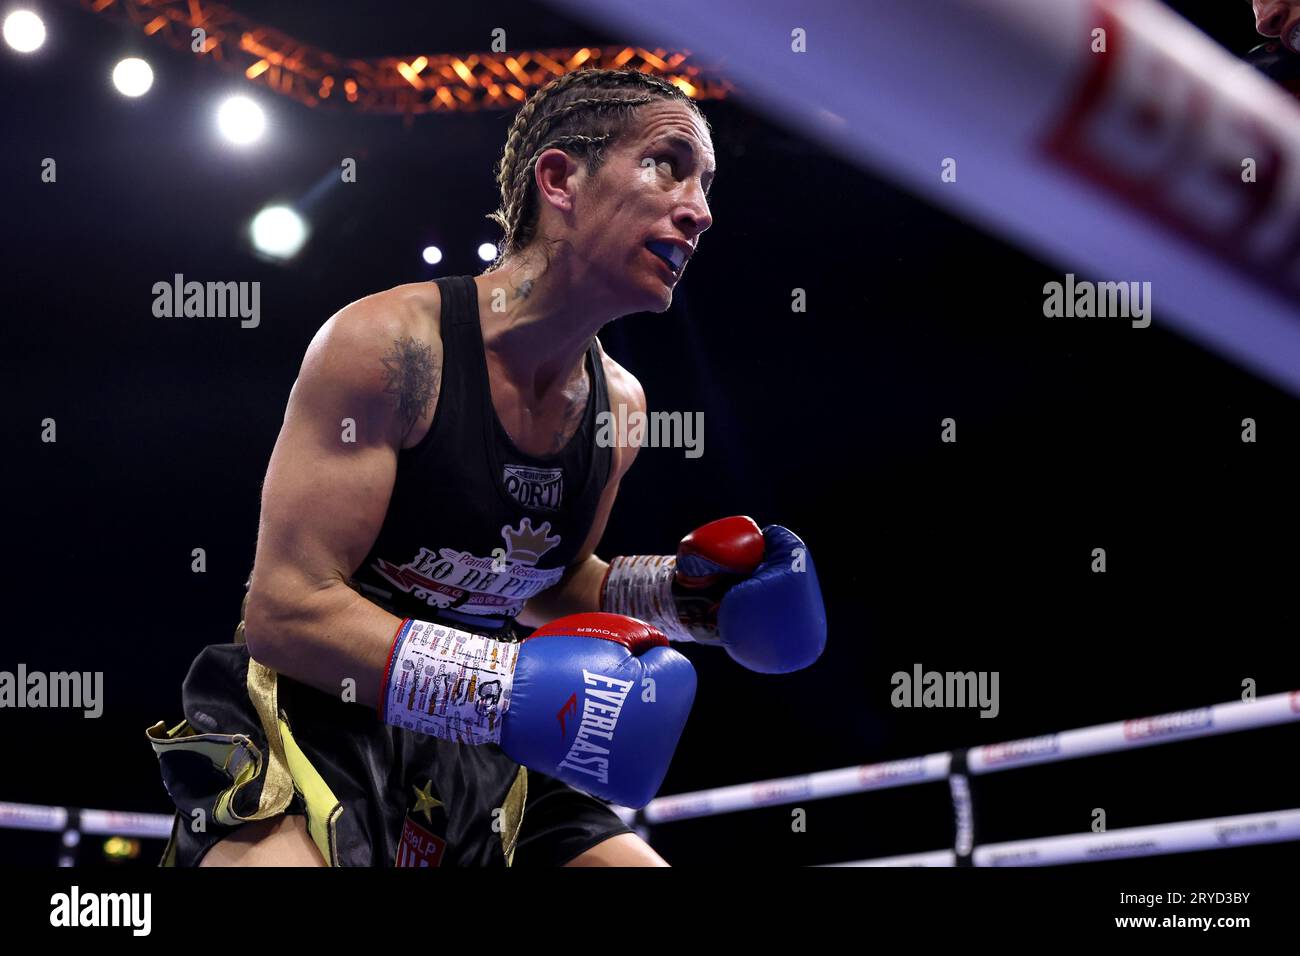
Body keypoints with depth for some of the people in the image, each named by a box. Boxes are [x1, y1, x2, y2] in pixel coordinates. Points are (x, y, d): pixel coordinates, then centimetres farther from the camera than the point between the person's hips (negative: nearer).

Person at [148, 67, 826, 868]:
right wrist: (516, 685, -29)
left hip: (476, 756, 7)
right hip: (305, 731, -7)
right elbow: (286, 608, -23)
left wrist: (668, 595, 3)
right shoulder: (391, 344, -18)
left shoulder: (617, 403, 4)